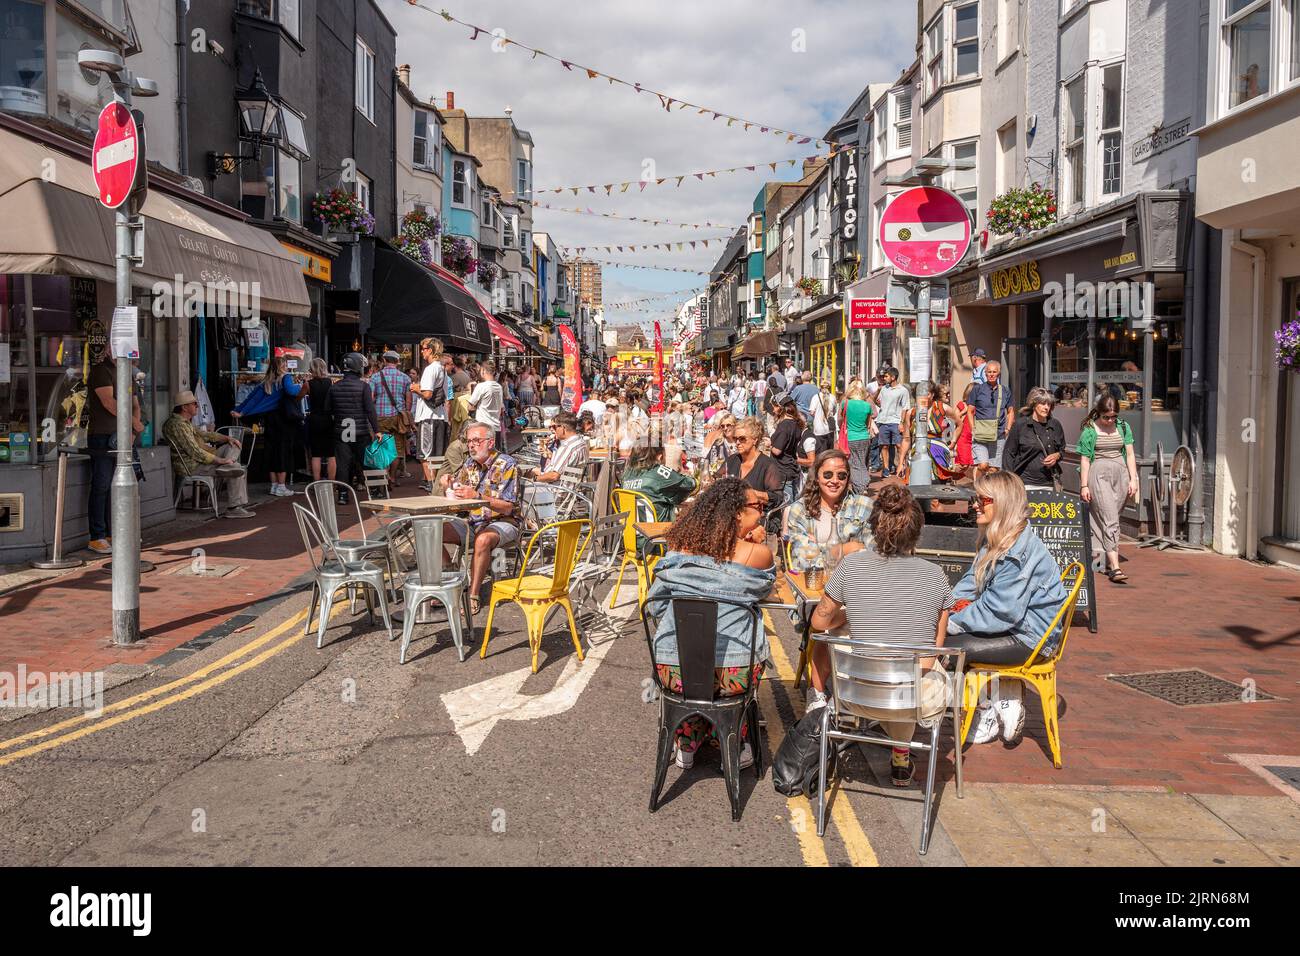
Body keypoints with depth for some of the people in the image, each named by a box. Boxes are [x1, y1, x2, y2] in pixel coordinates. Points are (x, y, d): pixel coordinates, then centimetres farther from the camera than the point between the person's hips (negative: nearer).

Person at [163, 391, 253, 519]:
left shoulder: (186, 421, 16)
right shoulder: (178, 425, -20)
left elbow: (204, 434, 25)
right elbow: (195, 452, -25)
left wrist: (226, 438, 9)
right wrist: (219, 460, -21)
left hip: (199, 459, 11)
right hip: (190, 466, -11)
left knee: (232, 446, 9)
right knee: (238, 471, -17)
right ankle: (233, 509, -14)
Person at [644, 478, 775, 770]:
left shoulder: (679, 547, -1)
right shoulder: (758, 553, -9)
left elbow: (655, 607, 9)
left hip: (672, 670, 2)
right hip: (731, 675, -2)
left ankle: (688, 744, 46)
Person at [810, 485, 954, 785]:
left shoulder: (851, 566, -8)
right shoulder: (936, 575, -5)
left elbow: (820, 622, 6)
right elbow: (936, 645, 4)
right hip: (924, 698, 1)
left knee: (827, 634, 25)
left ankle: (817, 700, 46)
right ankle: (901, 756, 40)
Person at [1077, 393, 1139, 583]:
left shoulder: (1123, 427, 11)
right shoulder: (1090, 430, 0)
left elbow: (1130, 455, 12)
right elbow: (1084, 459, 1)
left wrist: (1133, 480, 5)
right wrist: (1084, 486, -2)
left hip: (1120, 474, 4)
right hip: (1098, 473, -4)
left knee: (1111, 518, 8)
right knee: (1109, 520, -13)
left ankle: (1108, 562, 19)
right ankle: (1115, 566, -19)